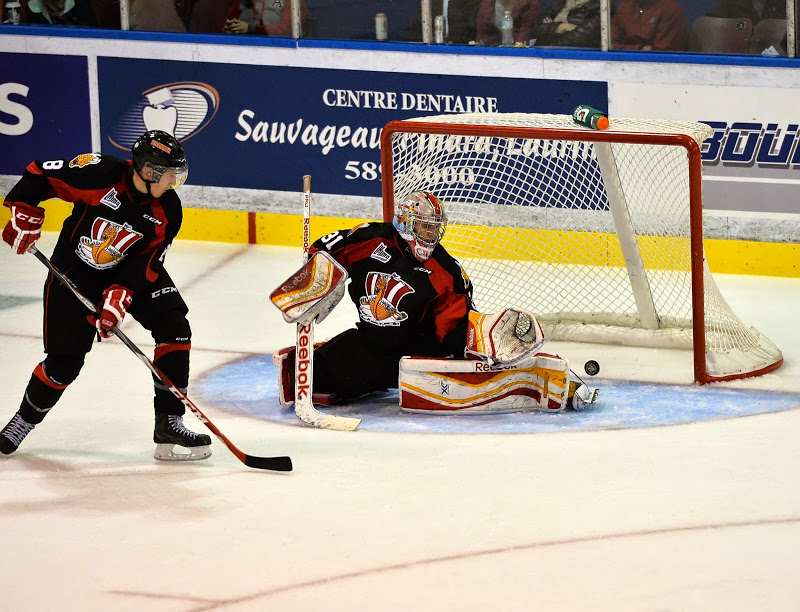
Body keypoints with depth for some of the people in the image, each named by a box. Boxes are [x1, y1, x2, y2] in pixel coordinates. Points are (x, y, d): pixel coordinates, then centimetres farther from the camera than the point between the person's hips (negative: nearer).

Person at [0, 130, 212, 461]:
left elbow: (146, 261, -15)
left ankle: (169, 425, -8)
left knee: (174, 329, -13)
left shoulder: (167, 209, -16)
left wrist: (120, 294, -27)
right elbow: (39, 174, -16)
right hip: (74, 272, -4)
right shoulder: (99, 173, -27)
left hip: (133, 271, 4)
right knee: (64, 362, -5)